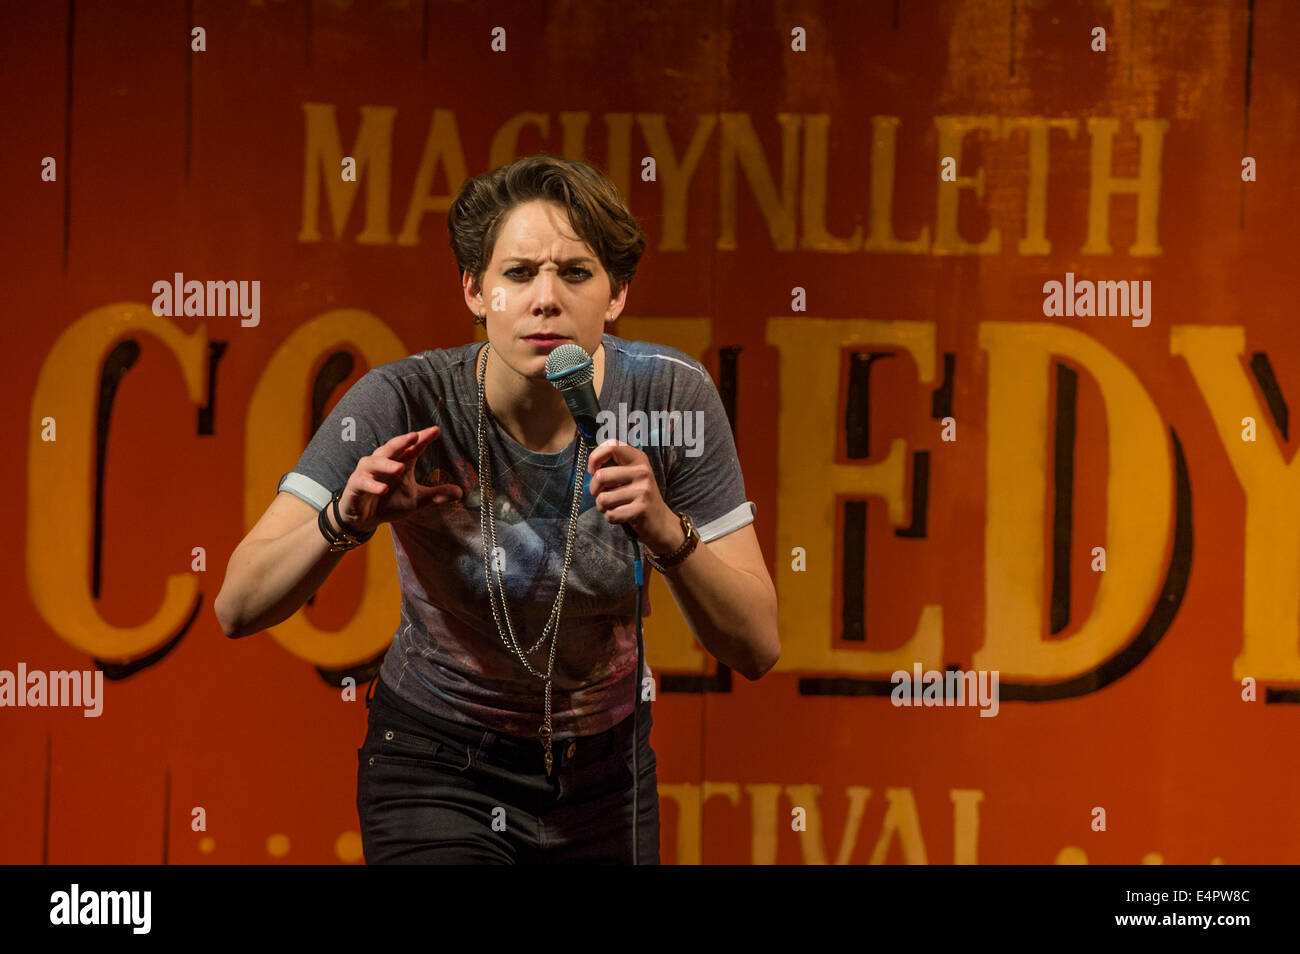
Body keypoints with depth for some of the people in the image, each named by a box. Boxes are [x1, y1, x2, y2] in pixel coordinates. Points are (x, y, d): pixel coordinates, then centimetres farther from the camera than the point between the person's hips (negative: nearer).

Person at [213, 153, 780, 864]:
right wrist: (345, 520, -43)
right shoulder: (404, 405, -23)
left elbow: (757, 649, -18)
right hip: (437, 769, -3)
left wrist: (667, 532, -36)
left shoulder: (671, 397, -18)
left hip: (603, 771, 3)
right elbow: (239, 607, -25)